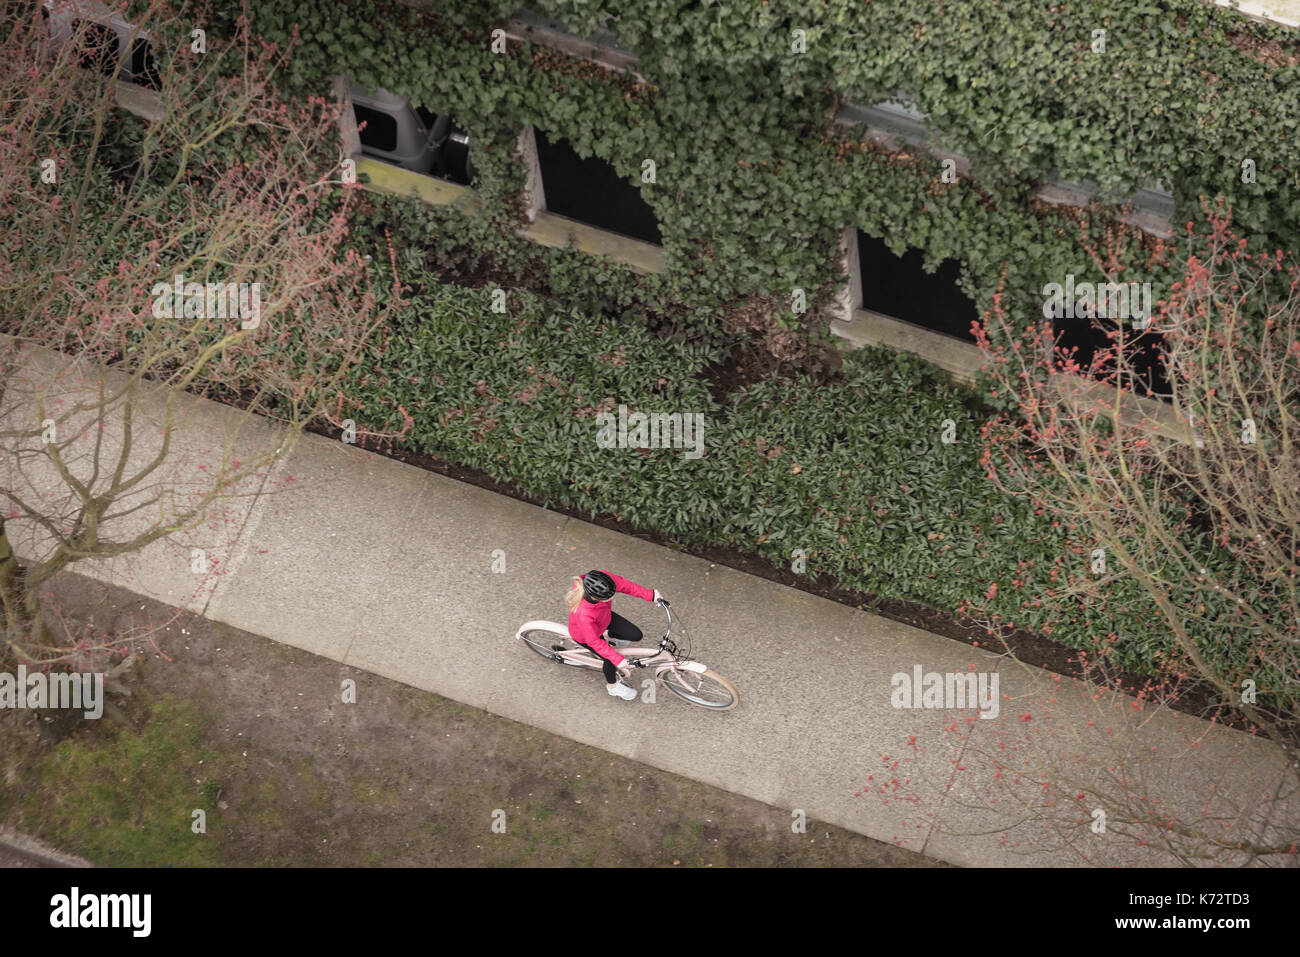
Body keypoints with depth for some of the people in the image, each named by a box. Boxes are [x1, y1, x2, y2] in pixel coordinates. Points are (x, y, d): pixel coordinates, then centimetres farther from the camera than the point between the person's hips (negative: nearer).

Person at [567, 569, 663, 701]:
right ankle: (612, 685, 41)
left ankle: (609, 635, 39)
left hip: (605, 618, 5)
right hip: (585, 635, -5)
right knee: (611, 659, 6)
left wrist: (649, 594, -11)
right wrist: (618, 660, -30)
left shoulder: (603, 579, -38)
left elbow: (624, 585, -16)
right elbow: (594, 642, -32)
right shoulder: (583, 615, -48)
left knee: (636, 635, 6)